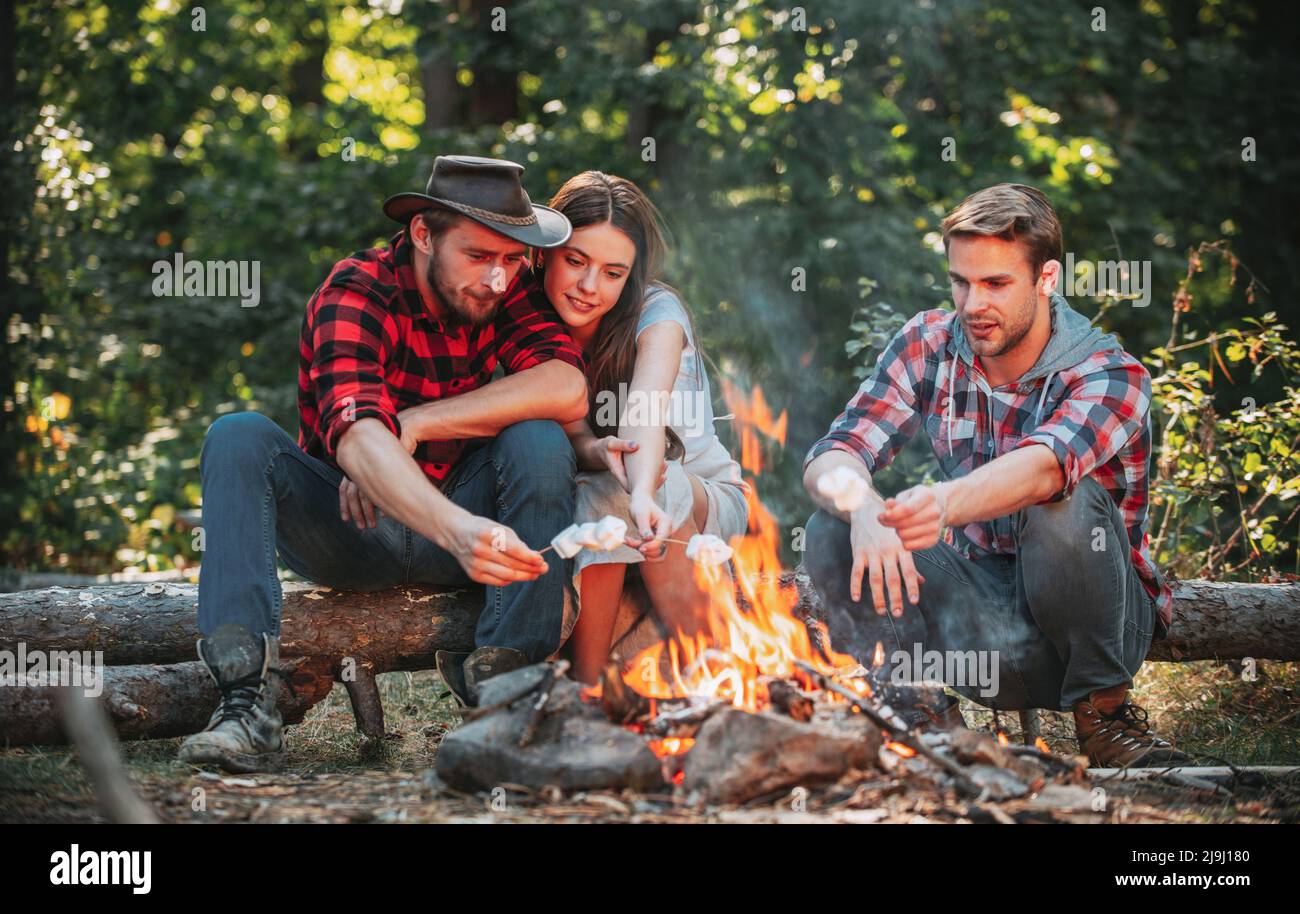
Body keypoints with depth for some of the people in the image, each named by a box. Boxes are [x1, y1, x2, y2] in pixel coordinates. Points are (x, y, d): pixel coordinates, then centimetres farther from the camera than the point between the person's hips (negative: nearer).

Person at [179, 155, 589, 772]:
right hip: (348, 531, -2)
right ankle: (247, 699, -39)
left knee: (540, 442, -25)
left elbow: (567, 389, -25)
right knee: (238, 438, -28)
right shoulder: (357, 293, -19)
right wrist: (456, 530, -54)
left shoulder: (510, 294, -6)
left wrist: (414, 425, -28)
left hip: (460, 514, 2)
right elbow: (356, 437, -37)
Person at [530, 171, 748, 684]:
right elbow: (571, 429, -14)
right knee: (599, 493, -32)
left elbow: (646, 409, -38)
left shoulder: (656, 313, -18)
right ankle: (588, 687, -26)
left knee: (613, 494, -34)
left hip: (703, 500, -2)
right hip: (584, 500, 2)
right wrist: (596, 452, -38)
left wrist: (643, 496, -57)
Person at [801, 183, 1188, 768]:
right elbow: (830, 459, -13)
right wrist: (865, 510, -38)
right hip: (980, 608, 3)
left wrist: (945, 503, -61)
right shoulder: (928, 347, -3)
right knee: (833, 533, -19)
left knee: (1066, 503, -34)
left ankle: (1103, 709, -12)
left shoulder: (1111, 376, -17)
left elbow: (1044, 467, -39)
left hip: (1081, 621, -3)